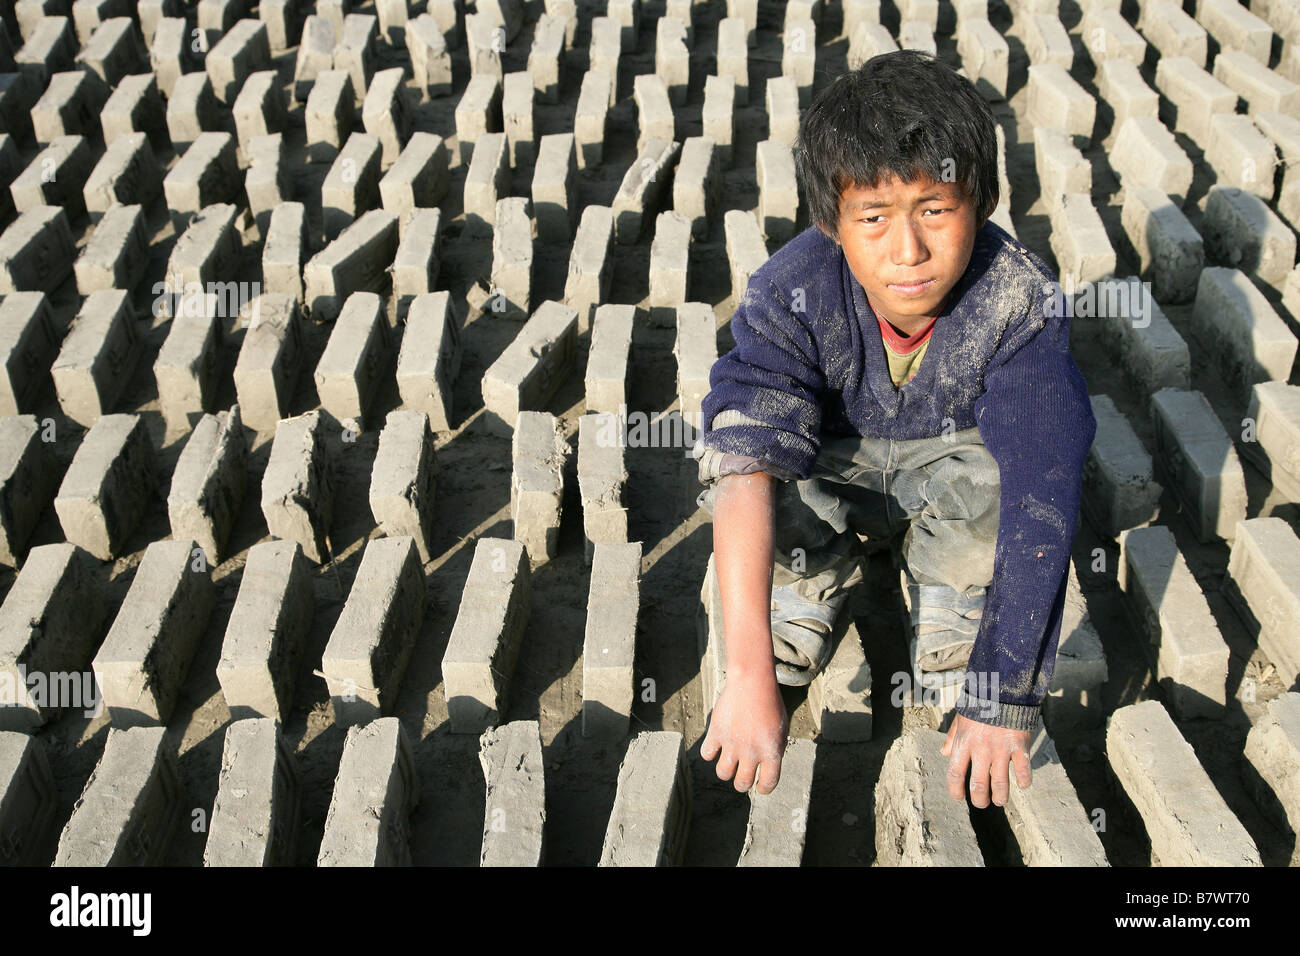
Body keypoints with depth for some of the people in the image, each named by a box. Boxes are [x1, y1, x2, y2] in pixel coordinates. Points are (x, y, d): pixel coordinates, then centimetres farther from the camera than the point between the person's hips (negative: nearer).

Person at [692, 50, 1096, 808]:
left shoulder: (1020, 301, -31)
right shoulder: (792, 294, -31)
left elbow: (1040, 504, -35)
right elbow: (744, 475, -41)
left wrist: (1002, 701, -38)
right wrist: (750, 681, -51)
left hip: (946, 455, 0)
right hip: (830, 468, 1)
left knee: (1007, 471, -35)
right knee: (735, 446, -33)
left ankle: (948, 582, -1)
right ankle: (822, 569, 0)